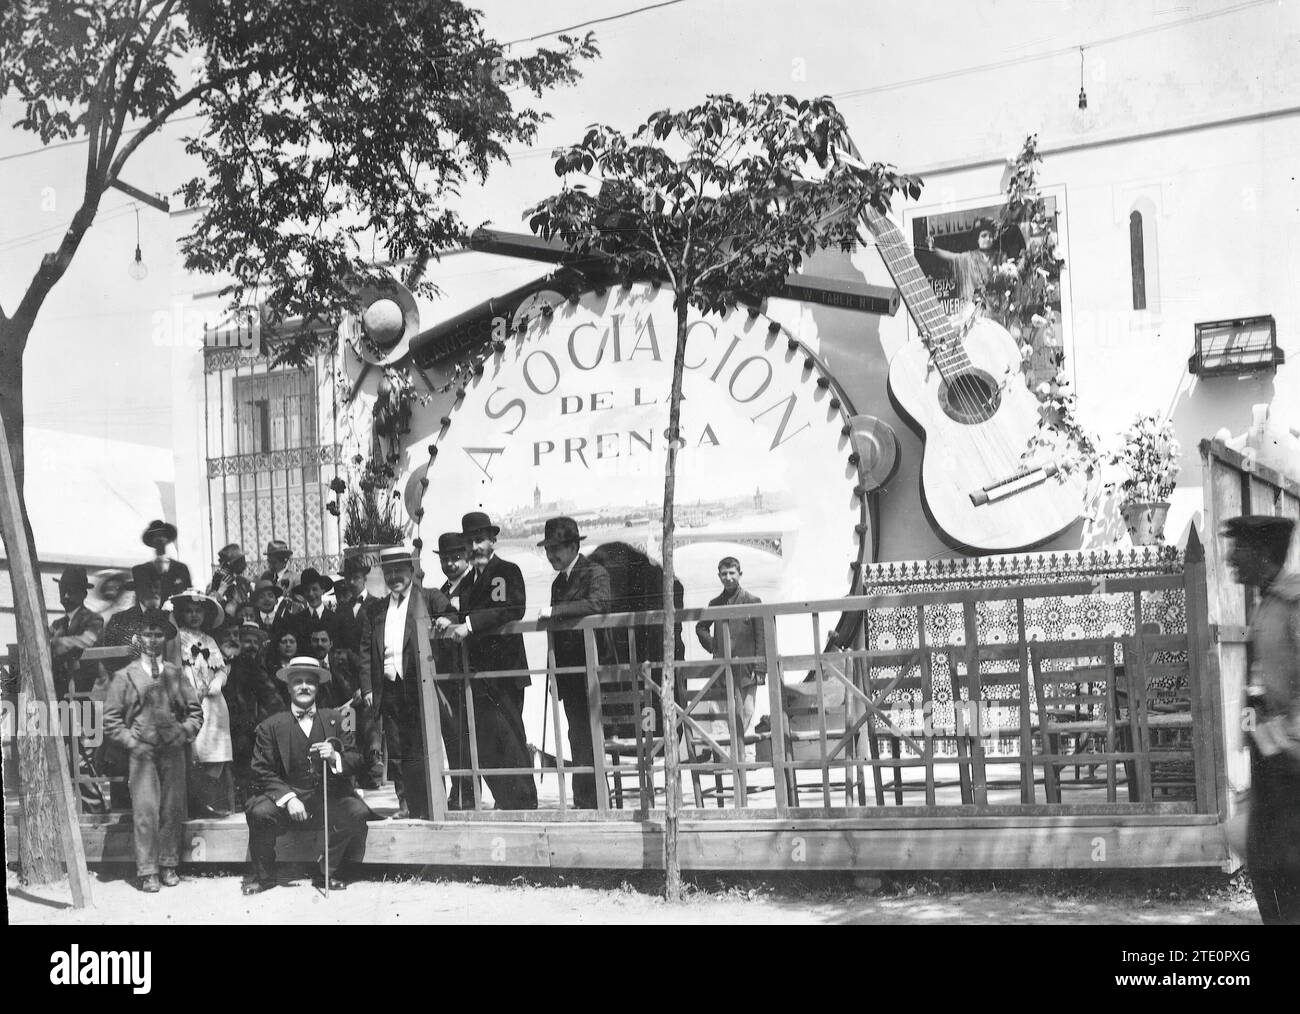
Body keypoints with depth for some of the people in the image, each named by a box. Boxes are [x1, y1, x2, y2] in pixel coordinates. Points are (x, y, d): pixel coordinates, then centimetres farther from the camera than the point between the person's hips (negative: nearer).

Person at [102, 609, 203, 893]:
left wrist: (185, 734, 2)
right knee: (145, 810, -9)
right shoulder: (124, 676, 7)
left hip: (173, 750, 2)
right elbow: (111, 719, 5)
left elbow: (195, 709, 16)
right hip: (141, 751, -2)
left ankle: (168, 865, 12)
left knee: (173, 809, 1)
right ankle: (148, 872, -6)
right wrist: (131, 742, -5)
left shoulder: (175, 674, 14)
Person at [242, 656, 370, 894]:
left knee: (357, 811, -26)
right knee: (260, 812, -31)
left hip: (329, 799, 2)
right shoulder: (271, 726, 2)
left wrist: (335, 757, -17)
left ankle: (326, 873, -7)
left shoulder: (334, 720, 9)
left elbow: (355, 761, 7)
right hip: (285, 796, -2)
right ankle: (262, 876, -5)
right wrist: (288, 798, -18)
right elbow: (262, 772, -3)